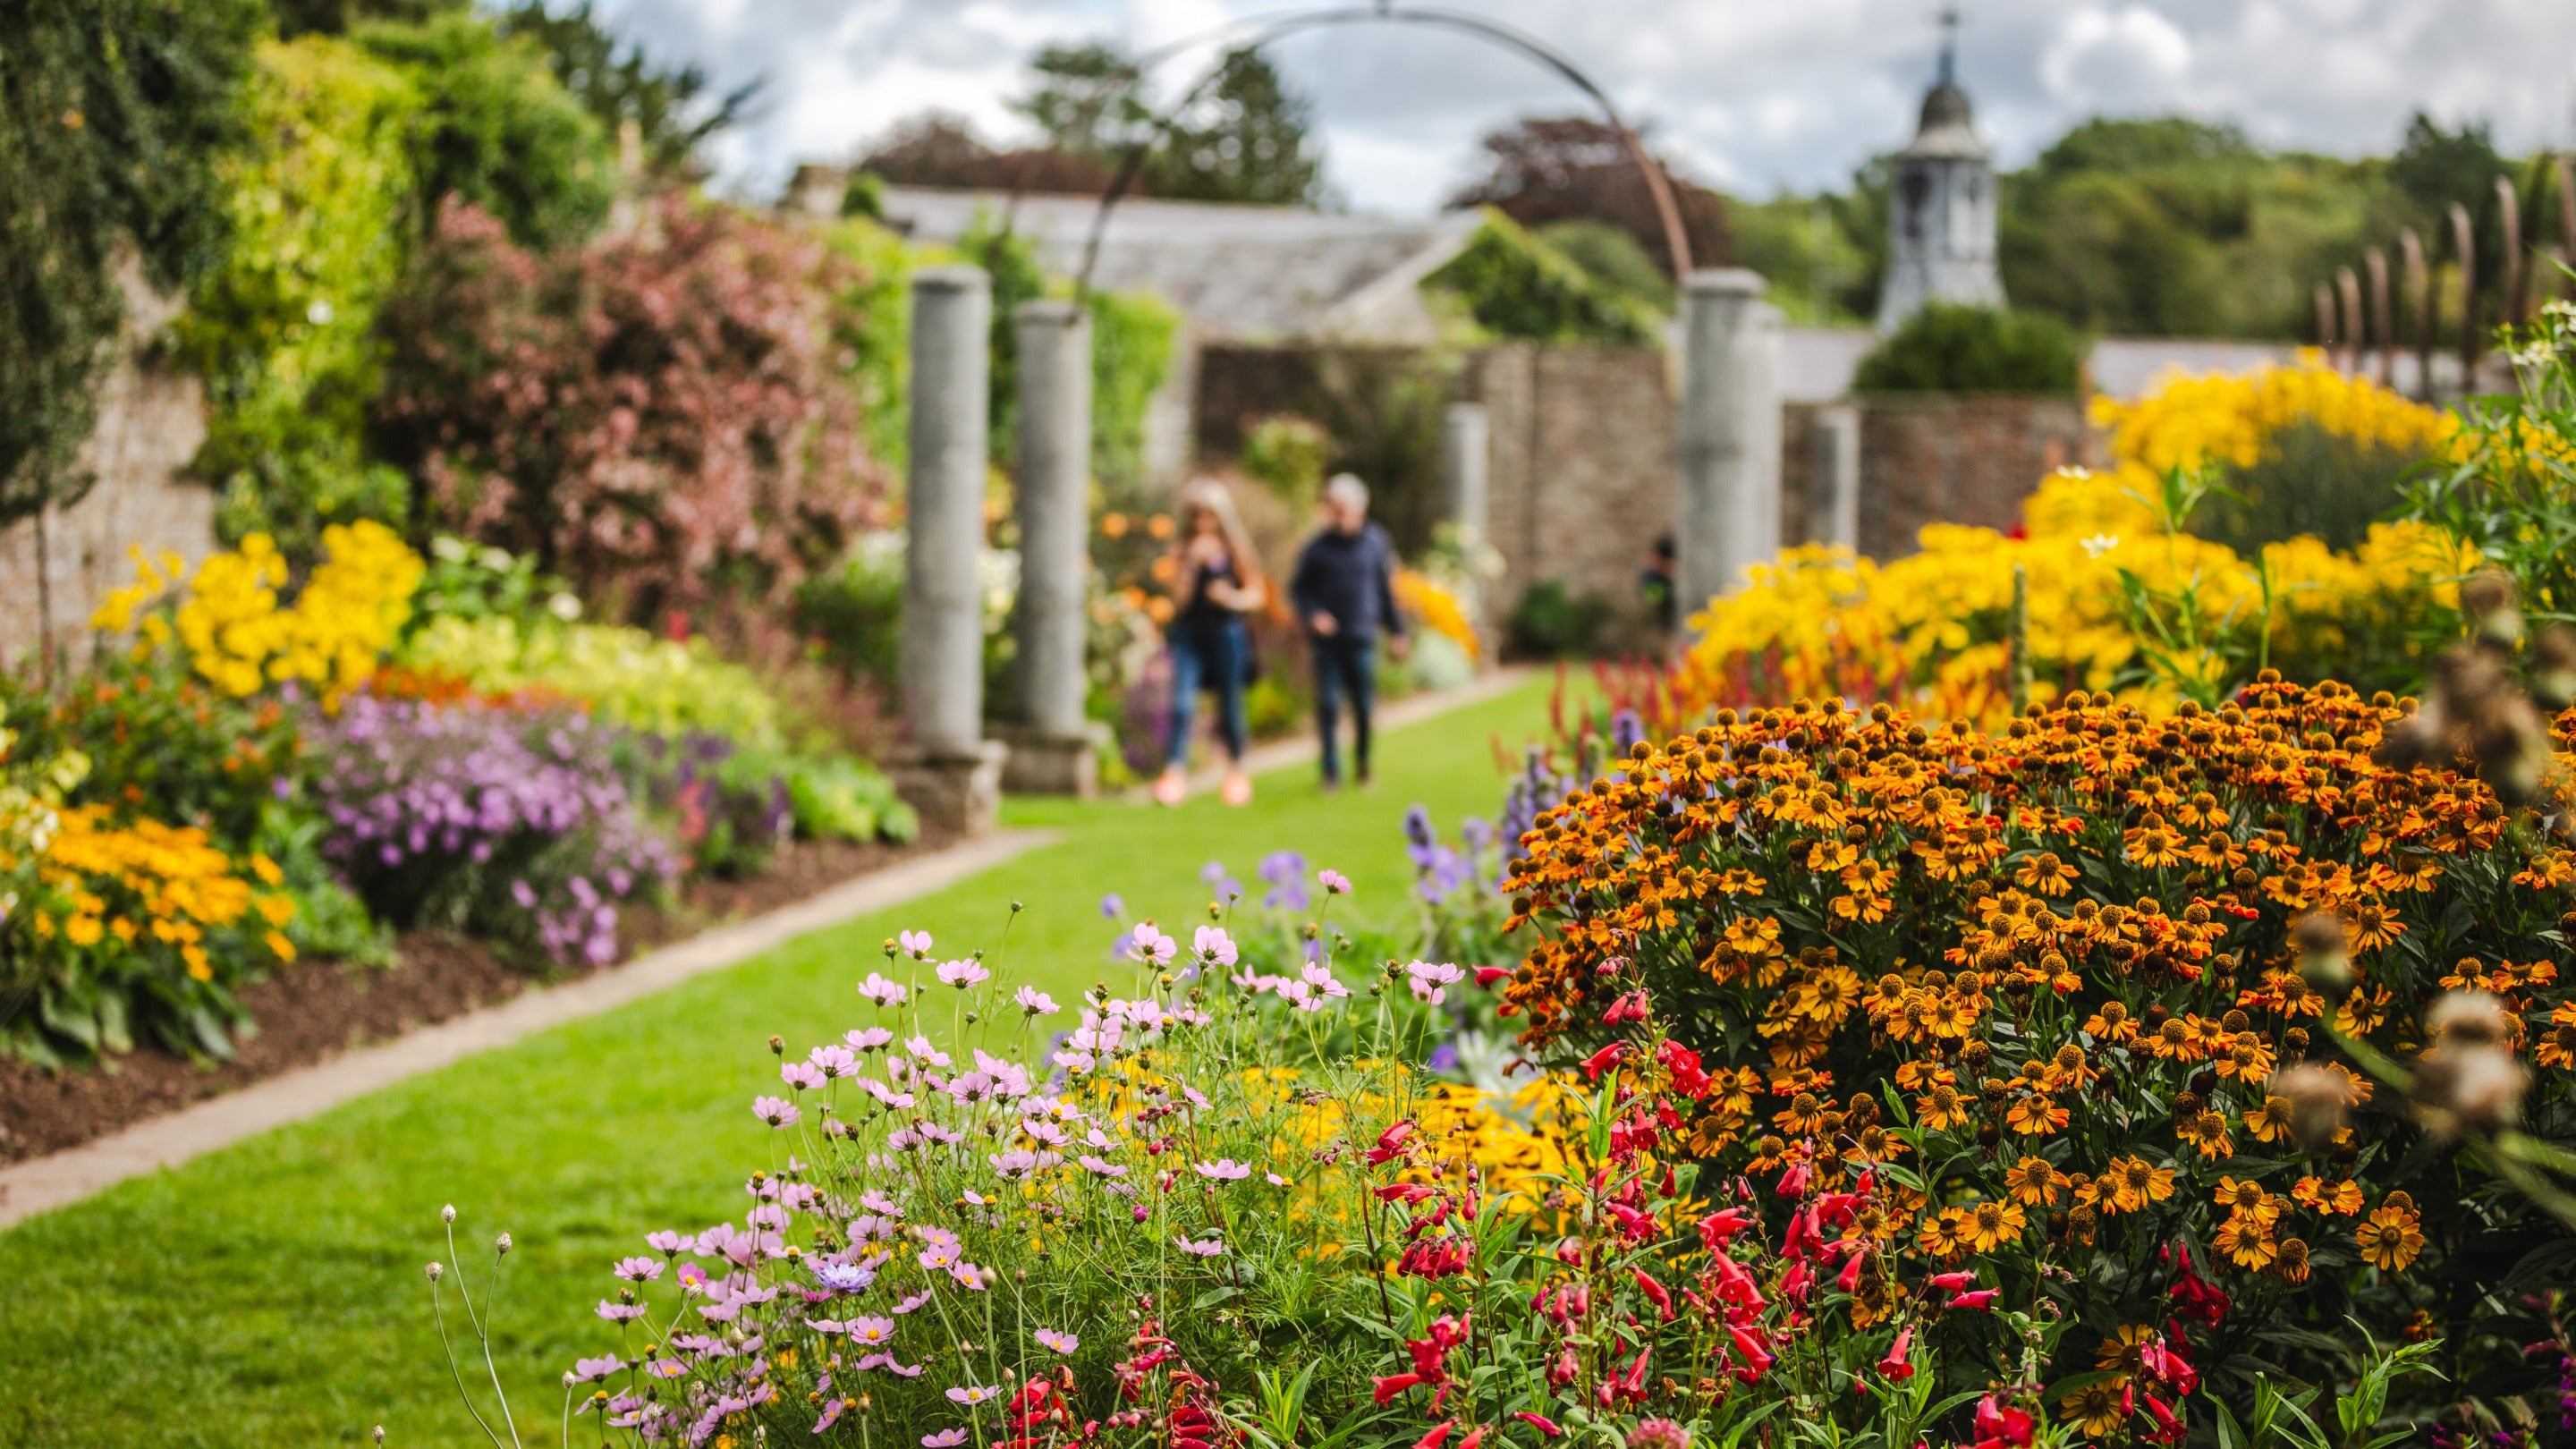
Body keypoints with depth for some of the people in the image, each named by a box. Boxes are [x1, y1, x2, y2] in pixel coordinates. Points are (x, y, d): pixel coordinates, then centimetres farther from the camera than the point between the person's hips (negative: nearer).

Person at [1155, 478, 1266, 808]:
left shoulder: (1234, 548, 3)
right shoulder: (1183, 547, 5)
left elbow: (1258, 593, 6)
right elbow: (1180, 593, -3)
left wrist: (1233, 598, -13)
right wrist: (1192, 562, -15)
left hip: (1227, 630, -1)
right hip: (1190, 633, 1)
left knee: (1230, 706, 6)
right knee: (1182, 703, -13)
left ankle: (1236, 771, 25)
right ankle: (1175, 772, -16)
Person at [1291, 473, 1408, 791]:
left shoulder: (1376, 542, 4)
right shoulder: (1318, 547, 0)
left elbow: (1386, 589, 11)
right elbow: (1298, 587, 7)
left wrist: (1397, 632, 13)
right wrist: (1312, 613, -10)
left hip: (1362, 639, 1)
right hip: (1327, 639, -1)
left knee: (1365, 706, 3)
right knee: (1328, 705, -4)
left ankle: (1363, 765, 22)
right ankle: (1331, 772, 2)